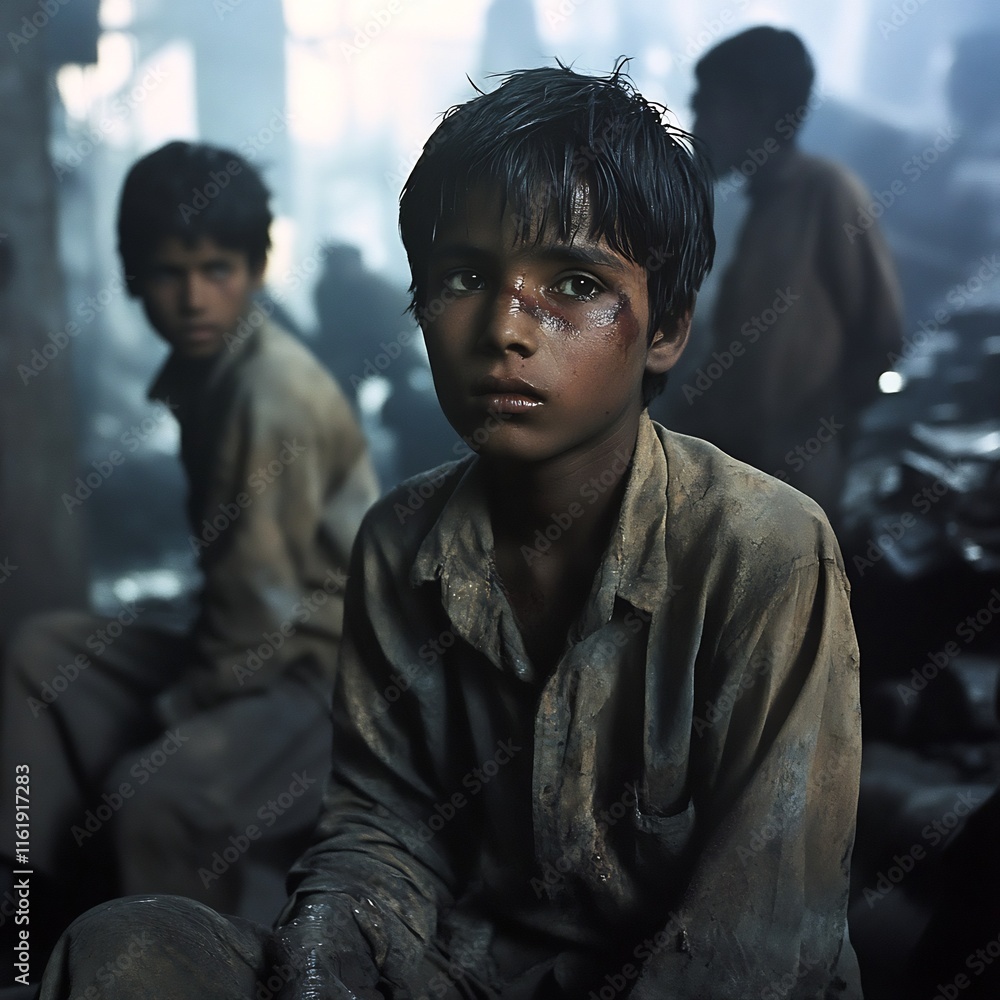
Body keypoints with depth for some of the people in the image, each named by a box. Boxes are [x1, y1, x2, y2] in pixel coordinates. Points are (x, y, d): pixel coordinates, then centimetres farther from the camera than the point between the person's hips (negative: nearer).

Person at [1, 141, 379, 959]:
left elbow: (267, 611, -22)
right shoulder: (202, 368, 5)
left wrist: (172, 708, -11)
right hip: (253, 645, 10)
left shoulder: (273, 396, -24)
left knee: (154, 795, -30)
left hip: (333, 674, -10)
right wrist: (175, 647, 6)